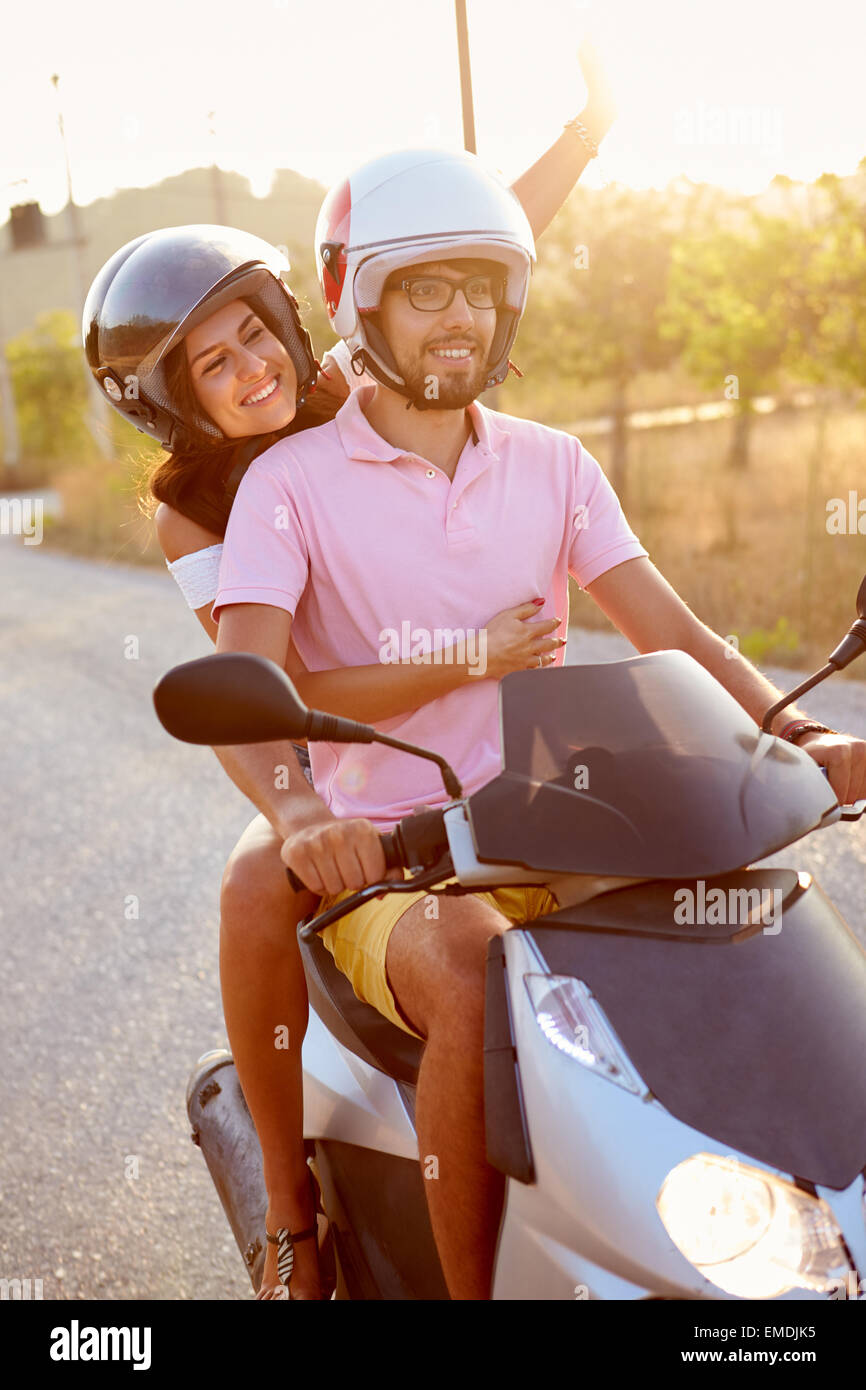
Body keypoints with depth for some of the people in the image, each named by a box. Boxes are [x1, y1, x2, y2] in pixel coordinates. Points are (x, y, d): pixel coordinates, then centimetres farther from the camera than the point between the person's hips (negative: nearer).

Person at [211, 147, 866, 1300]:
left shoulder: (554, 466, 10)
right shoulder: (292, 482, -2)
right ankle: (475, 1292, -19)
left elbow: (672, 632, 2)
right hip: (386, 865, -4)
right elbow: (239, 684, -16)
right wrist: (296, 807, -37)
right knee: (474, 981, -35)